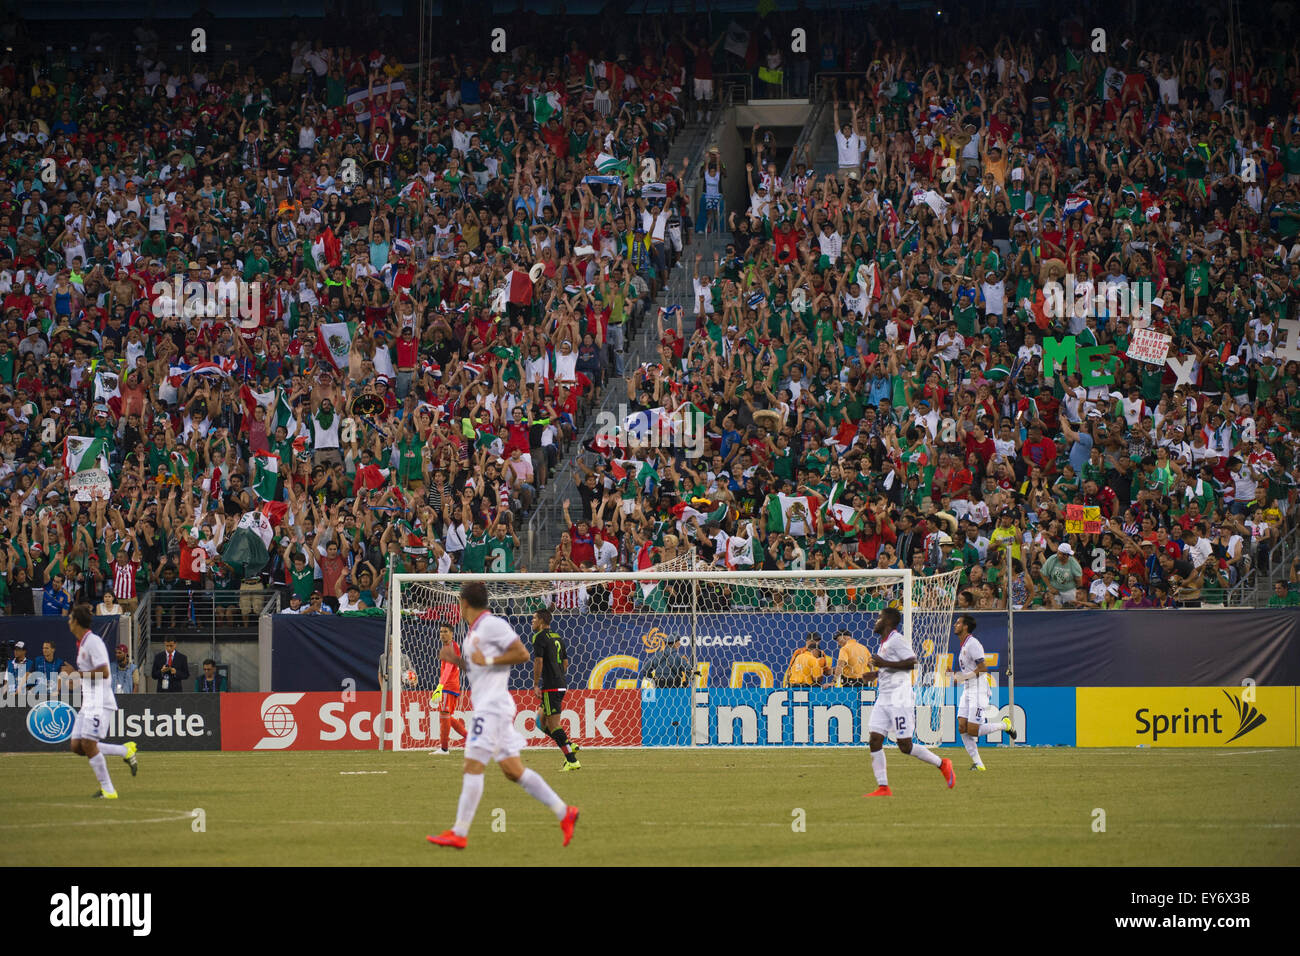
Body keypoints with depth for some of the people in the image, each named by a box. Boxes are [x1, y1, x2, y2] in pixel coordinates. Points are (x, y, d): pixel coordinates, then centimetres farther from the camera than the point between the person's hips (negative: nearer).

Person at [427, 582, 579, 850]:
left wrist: (487, 660, -16)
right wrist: (456, 660, 14)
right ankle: (563, 812, 8)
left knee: (473, 764, -10)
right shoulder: (474, 631, 20)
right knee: (512, 770, 6)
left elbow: (522, 654, -14)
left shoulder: (493, 625, -10)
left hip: (493, 705, -10)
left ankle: (459, 833, -11)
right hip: (485, 705, 10)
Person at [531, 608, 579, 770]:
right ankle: (569, 747, 7)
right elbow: (565, 663, 21)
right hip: (560, 686, 9)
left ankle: (572, 761, -10)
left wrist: (536, 684, -12)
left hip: (550, 687, -9)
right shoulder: (557, 637, 18)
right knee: (542, 722, 17)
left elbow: (538, 661, -17)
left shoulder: (539, 637, -8)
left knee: (553, 725, -7)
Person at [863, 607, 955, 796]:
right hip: (883, 700, 9)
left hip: (899, 700, -9)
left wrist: (884, 664, -21)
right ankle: (883, 788, -5)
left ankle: (942, 764, 13)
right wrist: (877, 674, 17)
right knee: (875, 740, -4)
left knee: (905, 746, -7)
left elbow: (912, 662, -21)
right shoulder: (884, 643, 19)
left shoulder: (897, 640, -11)